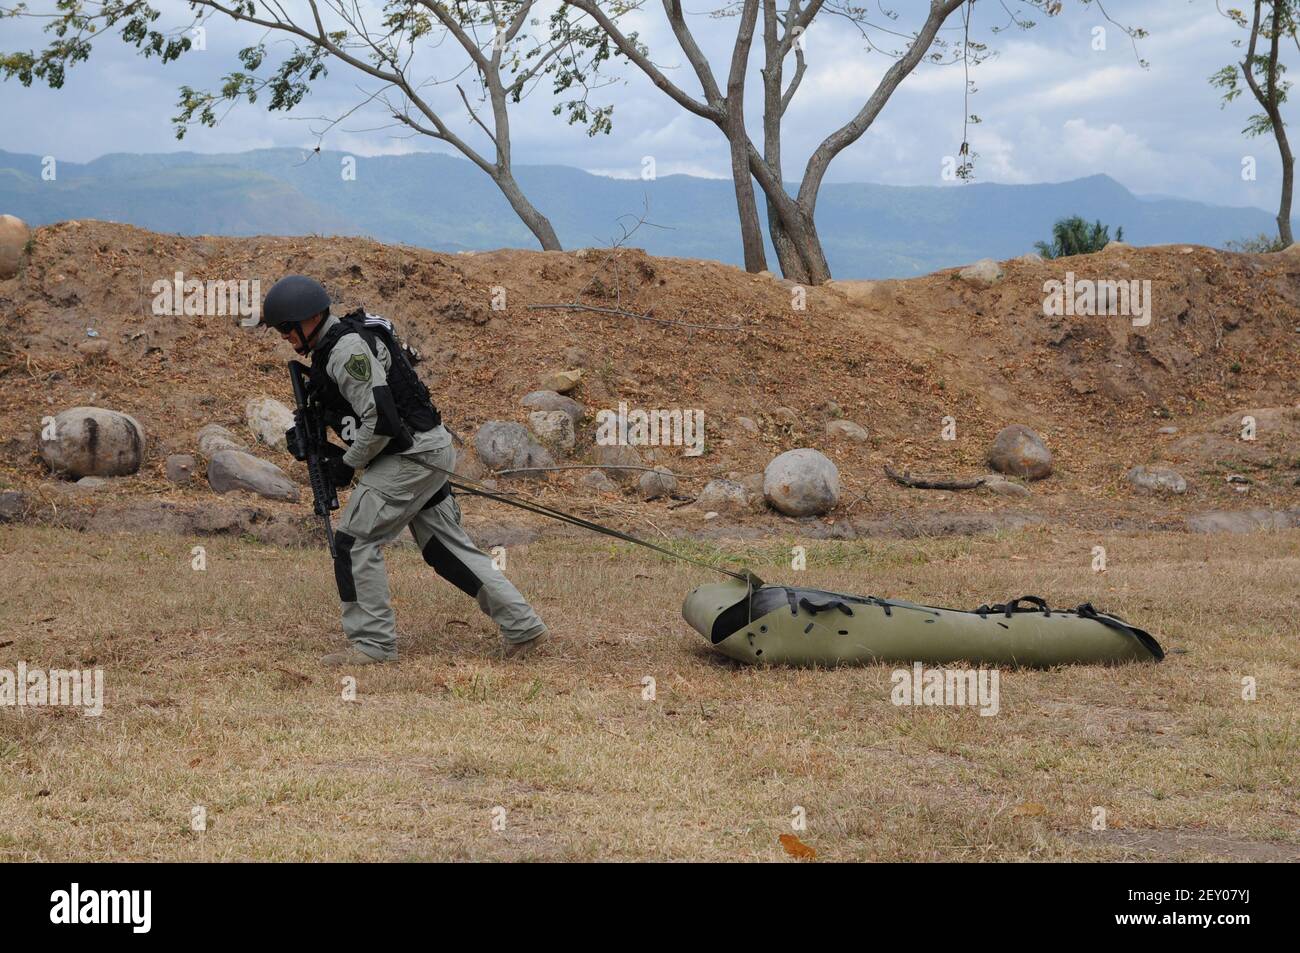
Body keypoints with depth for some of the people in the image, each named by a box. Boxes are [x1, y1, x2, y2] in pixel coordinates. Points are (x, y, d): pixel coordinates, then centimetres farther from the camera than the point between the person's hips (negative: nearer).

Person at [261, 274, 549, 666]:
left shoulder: (348, 347, -19)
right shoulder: (331, 347, 15)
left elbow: (380, 420, -24)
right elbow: (359, 410, 26)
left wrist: (348, 462, -11)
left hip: (411, 454, -10)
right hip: (427, 454, 10)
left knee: (355, 541, -7)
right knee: (447, 546, 12)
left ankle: (373, 643, -1)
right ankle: (523, 627, 14)